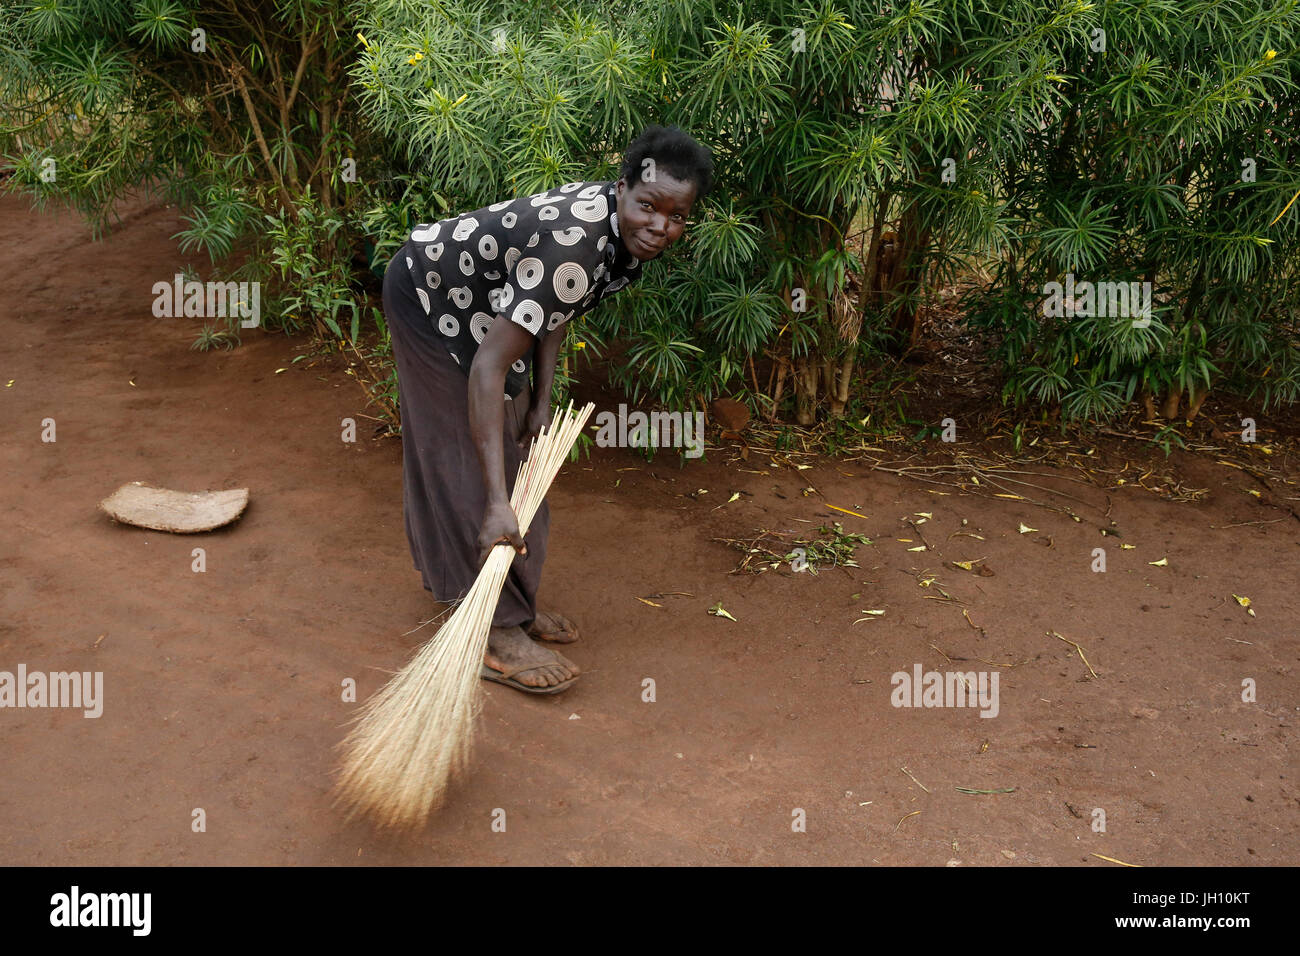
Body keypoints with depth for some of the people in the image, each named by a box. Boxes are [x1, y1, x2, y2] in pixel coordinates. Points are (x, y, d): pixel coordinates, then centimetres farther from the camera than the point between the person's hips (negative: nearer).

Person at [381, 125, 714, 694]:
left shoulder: (626, 235, -13)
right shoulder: (573, 251, -40)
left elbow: (556, 305, 3)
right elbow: (488, 368, -44)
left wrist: (542, 400, -3)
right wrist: (498, 502, -47)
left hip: (486, 304, 9)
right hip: (431, 298, -9)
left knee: (511, 449, 15)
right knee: (468, 460, -6)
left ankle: (514, 602, 30)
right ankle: (498, 634, 4)